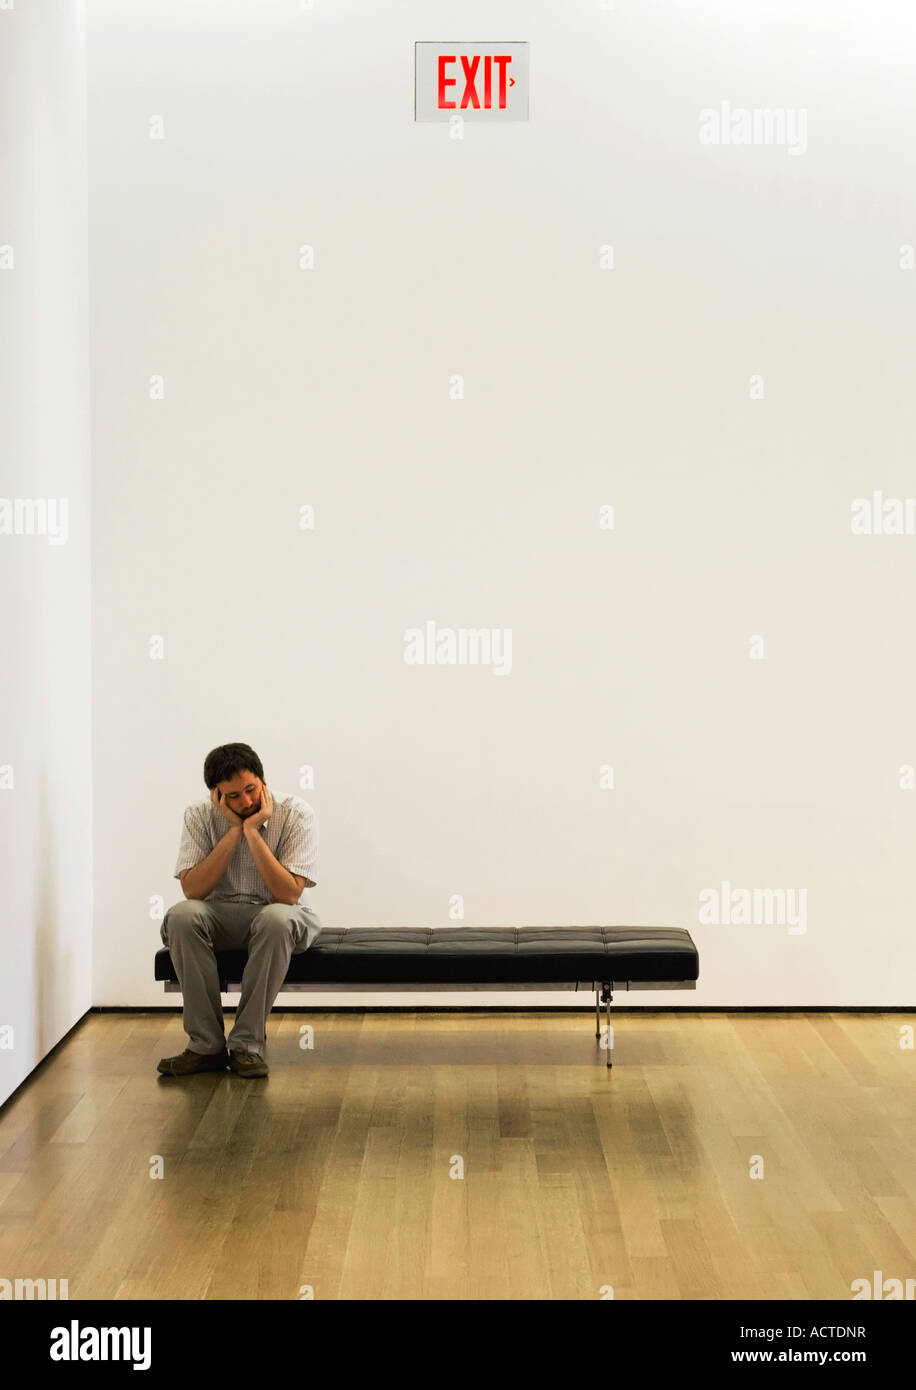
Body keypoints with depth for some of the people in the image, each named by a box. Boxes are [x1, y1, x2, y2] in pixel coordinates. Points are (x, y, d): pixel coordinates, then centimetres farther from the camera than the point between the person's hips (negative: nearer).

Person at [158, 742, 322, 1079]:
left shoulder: (296, 813, -14)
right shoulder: (199, 816, -7)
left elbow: (288, 893, -23)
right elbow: (192, 889, -18)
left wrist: (252, 831, -27)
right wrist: (234, 830, -22)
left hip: (280, 917, -2)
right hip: (222, 916, 2)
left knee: (276, 918, -38)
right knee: (180, 916, -30)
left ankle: (248, 1043, -27)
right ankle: (206, 1044, -23)